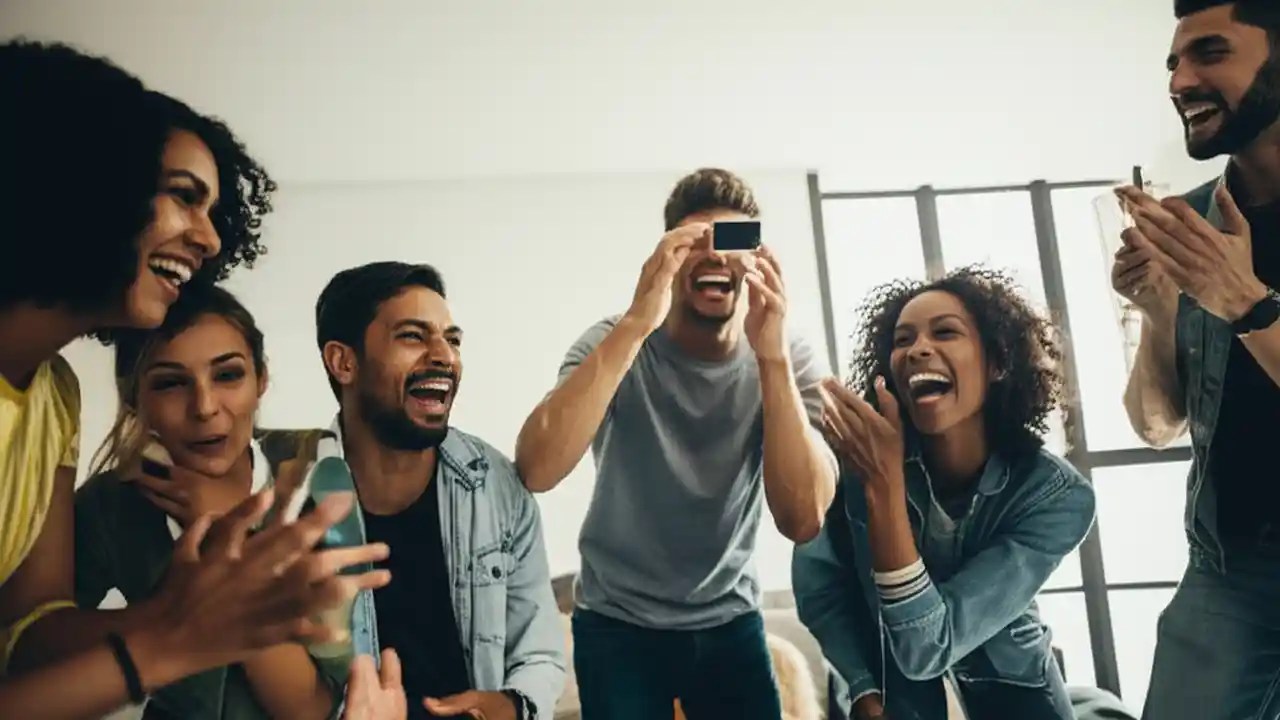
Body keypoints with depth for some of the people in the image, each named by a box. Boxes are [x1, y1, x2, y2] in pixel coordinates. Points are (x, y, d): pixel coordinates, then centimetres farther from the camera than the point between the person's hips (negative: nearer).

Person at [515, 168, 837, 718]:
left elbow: (803, 519, -24)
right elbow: (534, 471, -32)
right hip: (618, 624, -1)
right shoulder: (615, 344, -15)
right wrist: (636, 323, -39)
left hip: (732, 621, 2)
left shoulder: (791, 361, -11)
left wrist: (771, 353, -33)